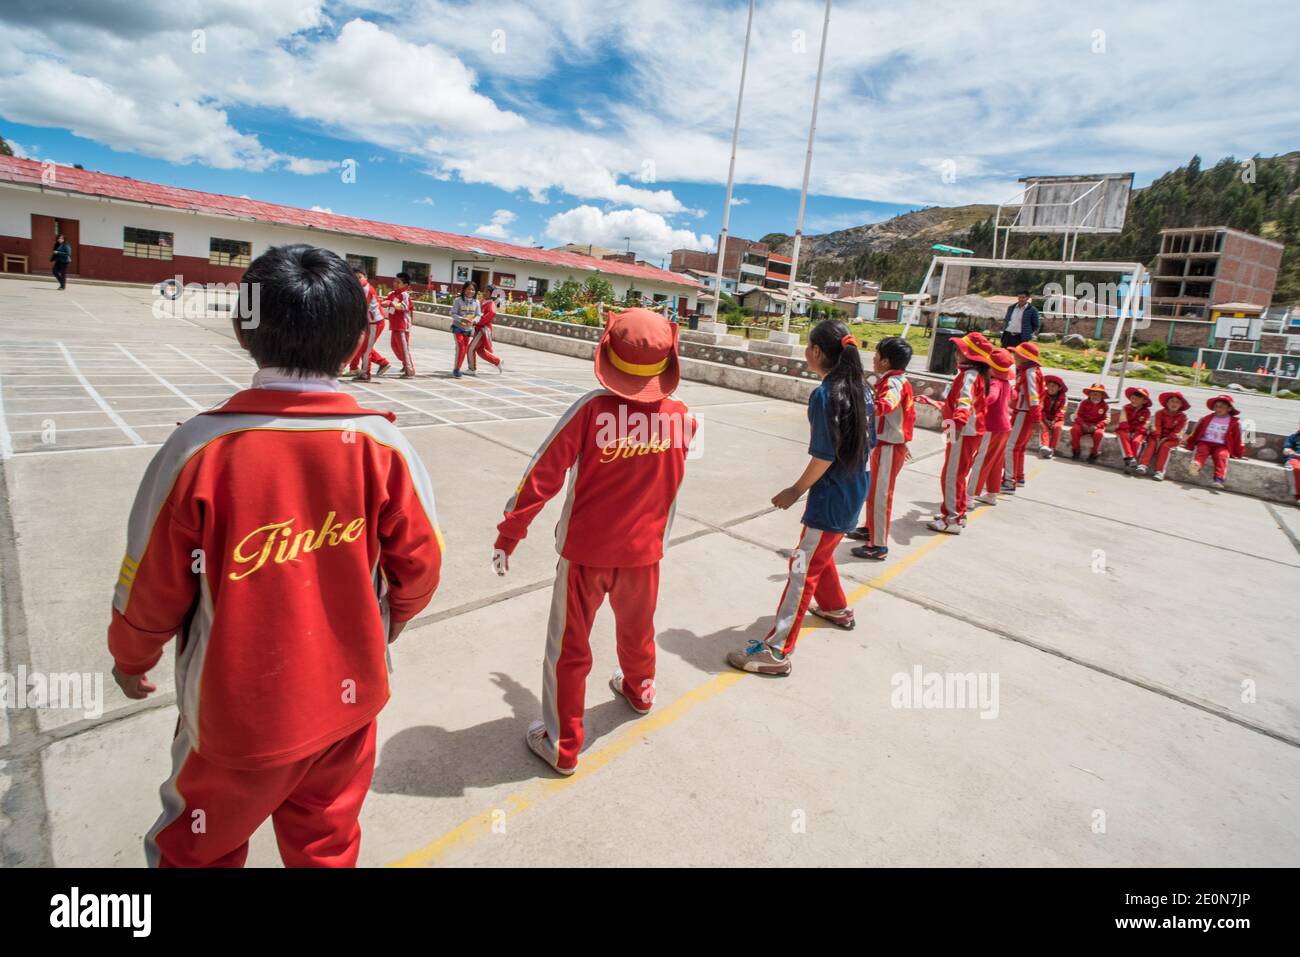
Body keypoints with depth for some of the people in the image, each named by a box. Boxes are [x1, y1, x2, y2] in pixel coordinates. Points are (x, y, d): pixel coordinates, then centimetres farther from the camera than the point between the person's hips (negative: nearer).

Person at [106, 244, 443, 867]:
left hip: (235, 714, -1)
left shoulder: (200, 447, -22)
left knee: (197, 851, 27)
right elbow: (420, 567, -9)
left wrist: (130, 657, 12)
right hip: (349, 699, 2)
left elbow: (151, 587, -10)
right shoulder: (382, 445, -18)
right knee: (327, 848, 25)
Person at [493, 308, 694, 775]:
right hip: (644, 548, 4)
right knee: (636, 627, 28)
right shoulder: (681, 416, -10)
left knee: (569, 647, 12)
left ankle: (562, 744, 25)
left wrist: (509, 533, -10)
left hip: (586, 548, -3)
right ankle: (639, 690, 54)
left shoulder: (592, 408, -21)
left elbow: (544, 474, -18)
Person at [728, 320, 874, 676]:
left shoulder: (824, 395, -21)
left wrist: (796, 490, -8)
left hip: (831, 499, -9)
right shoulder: (862, 389, 4)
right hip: (854, 492, 9)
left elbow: (824, 456, -21)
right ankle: (837, 608, 49)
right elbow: (868, 441, 10)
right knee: (819, 553, 28)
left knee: (802, 569, -5)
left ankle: (776, 651, 1)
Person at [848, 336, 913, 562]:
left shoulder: (893, 383, -20)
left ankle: (879, 545, 5)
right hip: (886, 444, 10)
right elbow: (909, 414, 23)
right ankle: (869, 528, 39)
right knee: (873, 489, 22)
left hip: (888, 448, -10)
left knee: (880, 495, -3)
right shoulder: (898, 381, 12)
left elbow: (886, 405, -44)